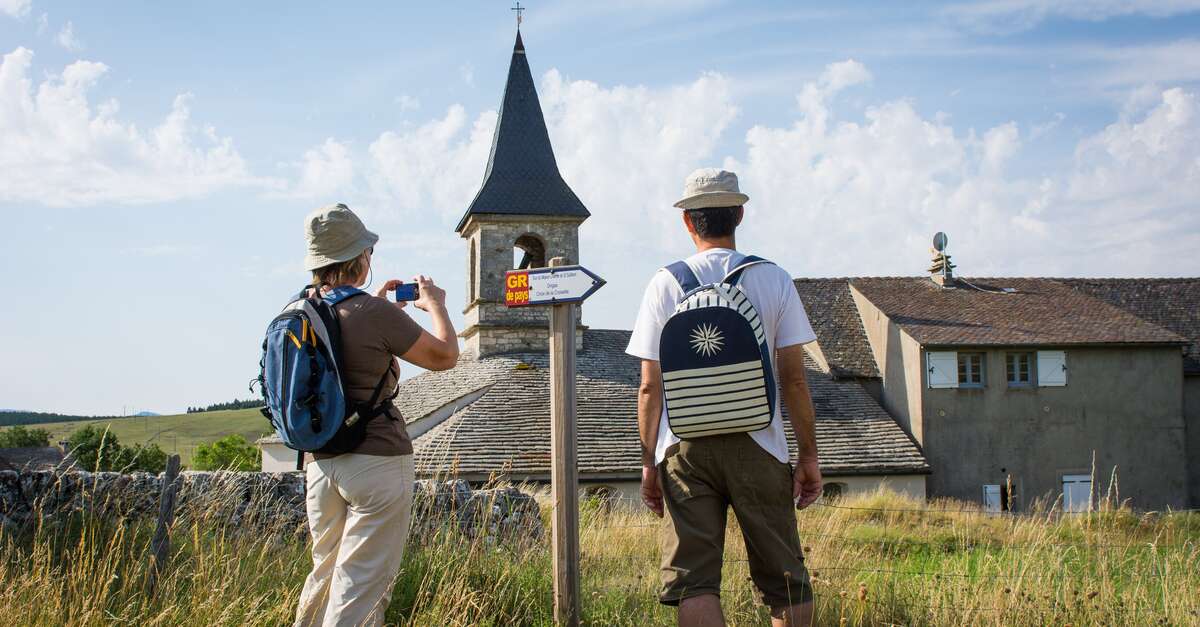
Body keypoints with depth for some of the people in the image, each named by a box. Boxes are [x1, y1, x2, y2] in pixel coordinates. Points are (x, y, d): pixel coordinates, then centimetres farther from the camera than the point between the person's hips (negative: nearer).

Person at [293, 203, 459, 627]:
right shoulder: (374, 314, -15)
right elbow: (444, 356, -4)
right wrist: (435, 304, 12)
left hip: (321, 462, 7)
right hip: (377, 462, -7)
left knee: (325, 573, 19)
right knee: (362, 585, -2)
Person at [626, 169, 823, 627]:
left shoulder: (666, 284, 2)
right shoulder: (774, 280, 2)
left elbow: (650, 387, 0)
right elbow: (794, 378, 0)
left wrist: (649, 461, 8)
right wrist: (809, 454, 7)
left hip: (685, 446, 0)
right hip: (757, 444, 0)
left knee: (693, 580, 0)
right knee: (783, 578, 9)